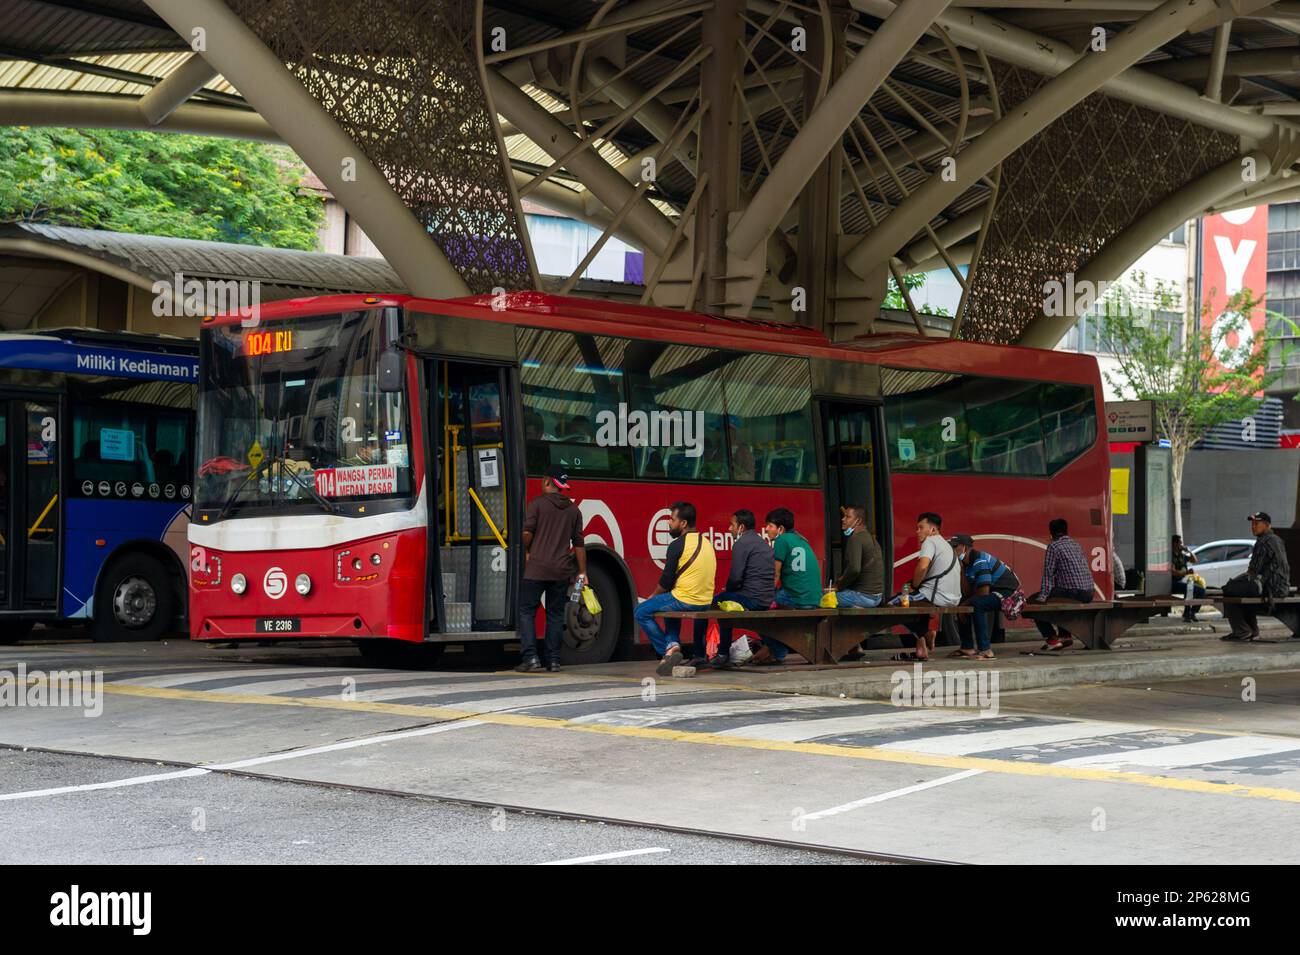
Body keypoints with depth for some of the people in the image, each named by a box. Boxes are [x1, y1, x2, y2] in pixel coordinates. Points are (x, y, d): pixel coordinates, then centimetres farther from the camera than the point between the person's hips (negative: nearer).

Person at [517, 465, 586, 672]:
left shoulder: (537, 503, -4)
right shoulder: (573, 509, 10)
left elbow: (527, 532, -11)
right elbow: (578, 544, 10)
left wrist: (526, 551, 8)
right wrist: (582, 572, 14)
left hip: (536, 568, -4)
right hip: (562, 570, 4)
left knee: (526, 611, 2)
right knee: (555, 615, 9)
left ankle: (530, 656, -10)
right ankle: (553, 661, 7)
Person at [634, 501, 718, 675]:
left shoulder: (678, 545, -12)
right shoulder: (706, 542, 14)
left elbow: (666, 580, -10)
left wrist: (654, 596, 10)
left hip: (685, 600, -8)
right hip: (706, 602, 8)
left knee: (642, 613, 7)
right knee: (671, 609, 36)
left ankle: (668, 649, -3)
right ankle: (673, 643, 19)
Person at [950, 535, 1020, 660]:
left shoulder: (980, 561, -22)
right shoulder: (967, 564, 7)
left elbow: (984, 592, -26)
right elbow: (967, 593, 0)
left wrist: (966, 603, -12)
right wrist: (961, 569, -7)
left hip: (1009, 592, -10)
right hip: (993, 592, 10)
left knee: (976, 604, -32)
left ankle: (985, 650, -29)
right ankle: (967, 647, 15)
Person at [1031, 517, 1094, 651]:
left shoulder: (1054, 546, -5)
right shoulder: (1076, 544, 17)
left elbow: (1048, 573, -10)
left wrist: (1042, 597, -11)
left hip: (1072, 592, -8)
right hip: (1088, 594, 8)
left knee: (1033, 601, 6)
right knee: (1058, 596, 37)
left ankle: (1052, 638, 0)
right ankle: (1065, 635, 29)